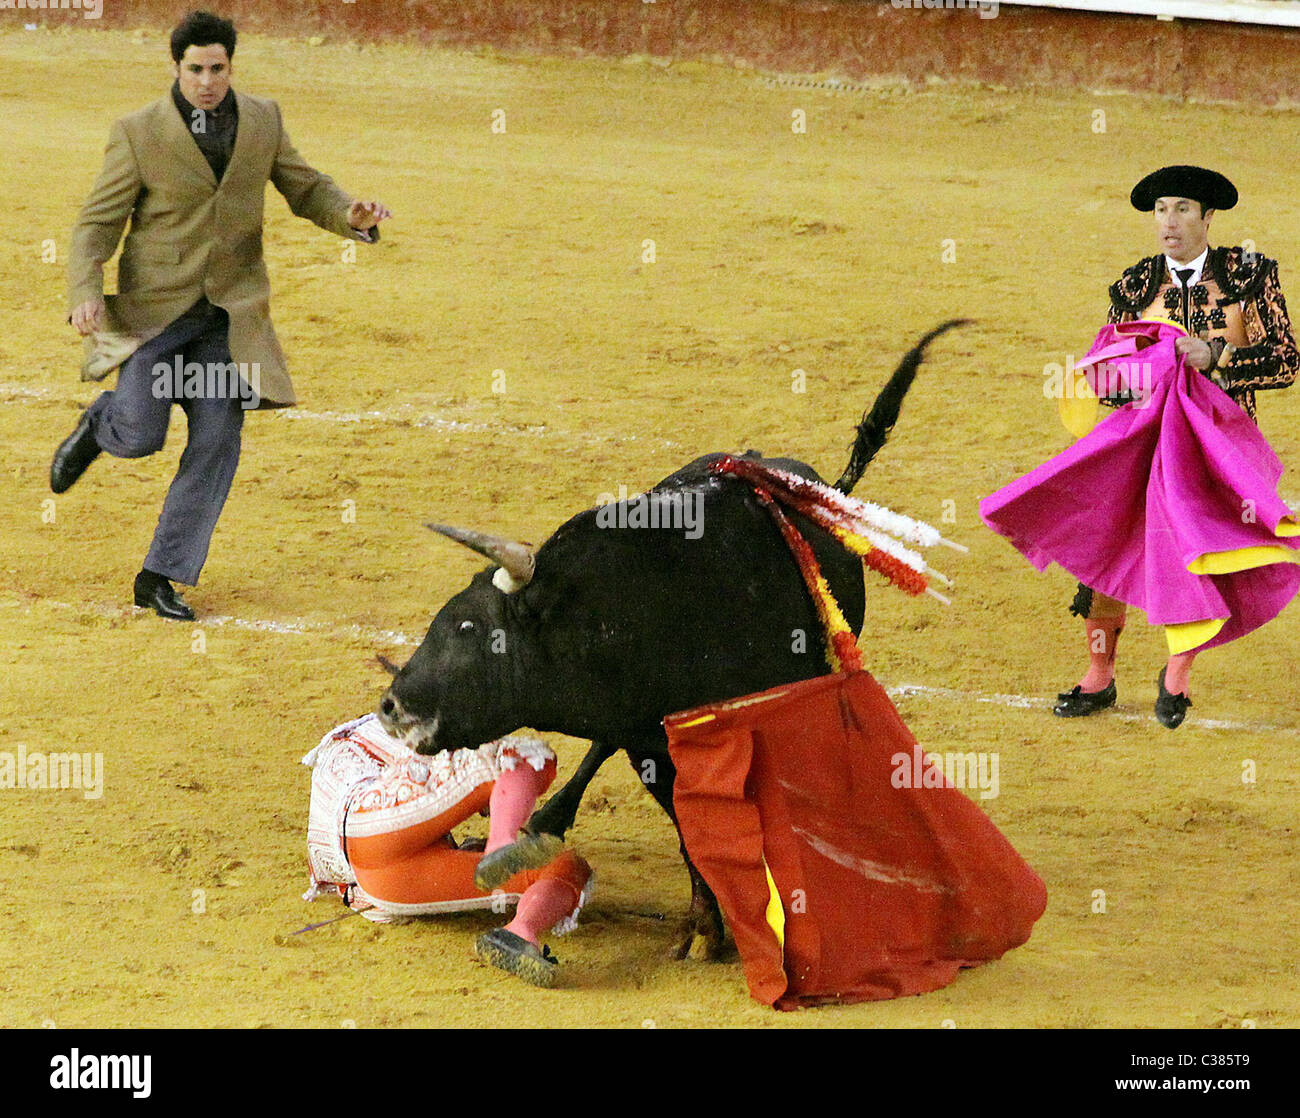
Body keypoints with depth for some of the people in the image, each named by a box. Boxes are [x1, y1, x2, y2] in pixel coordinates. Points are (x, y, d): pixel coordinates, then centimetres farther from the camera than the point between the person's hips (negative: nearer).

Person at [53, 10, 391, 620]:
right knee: (140, 436, -15)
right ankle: (100, 424, 25)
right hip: (156, 305, -3)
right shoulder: (138, 134, -9)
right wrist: (85, 294, -25)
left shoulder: (261, 119, 3)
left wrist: (348, 214, -11)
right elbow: (96, 224, -7)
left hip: (229, 312, 3)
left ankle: (160, 579, 4)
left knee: (218, 439, -6)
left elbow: (304, 188, 12)